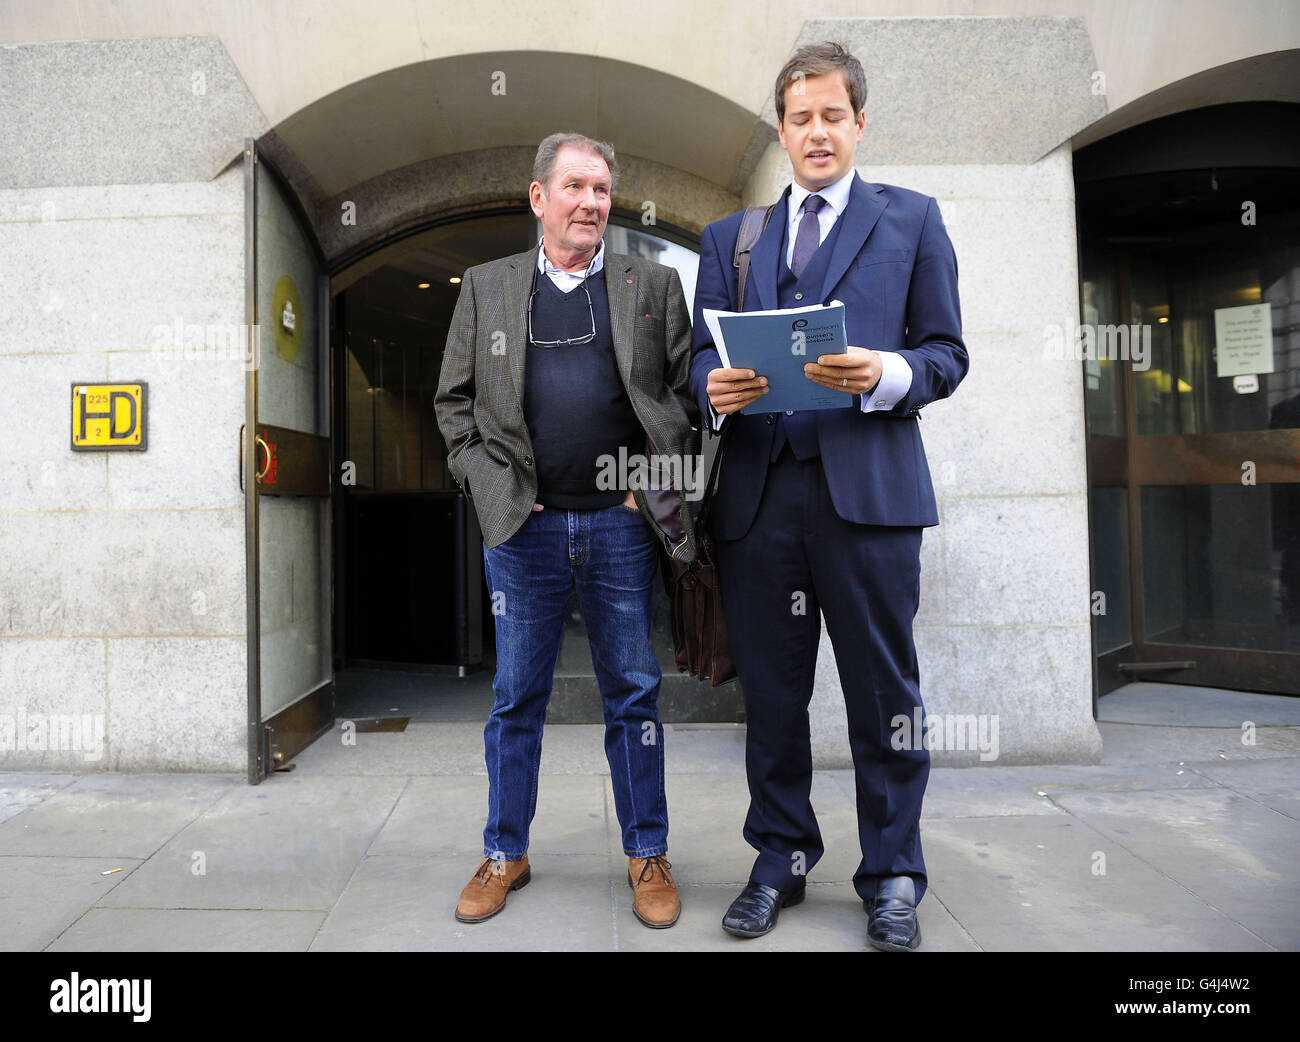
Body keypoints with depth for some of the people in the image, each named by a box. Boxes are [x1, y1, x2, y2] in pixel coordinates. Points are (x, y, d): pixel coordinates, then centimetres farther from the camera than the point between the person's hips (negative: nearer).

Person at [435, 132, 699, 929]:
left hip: (622, 525, 0)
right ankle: (506, 854, 26)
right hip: (524, 527, 1)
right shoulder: (486, 287, 10)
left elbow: (688, 394, 6)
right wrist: (489, 481, -1)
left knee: (635, 695, 8)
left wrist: (657, 488, -3)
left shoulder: (655, 285, 8)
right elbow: (454, 401, 11)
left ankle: (649, 856, 23)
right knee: (517, 698, 9)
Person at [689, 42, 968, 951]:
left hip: (869, 488, -2)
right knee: (770, 692, 9)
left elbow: (947, 353, 6)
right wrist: (715, 389, -9)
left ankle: (892, 878, 21)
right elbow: (702, 354, 14)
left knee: (883, 693, 3)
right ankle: (780, 861, 26)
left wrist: (886, 375, -15)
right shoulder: (730, 236, 20)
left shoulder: (912, 219, 13)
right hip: (758, 491, 3)